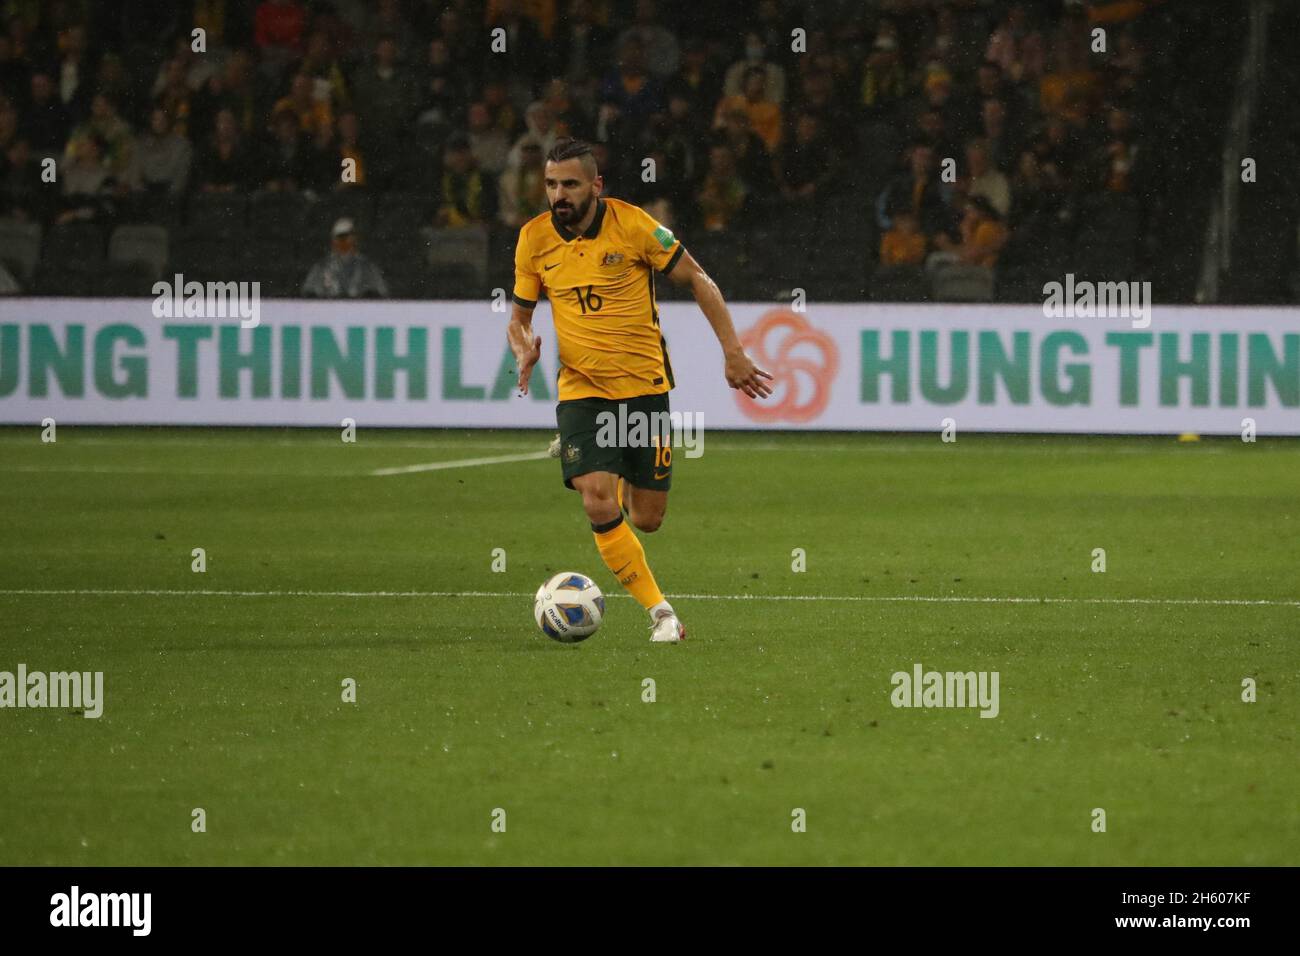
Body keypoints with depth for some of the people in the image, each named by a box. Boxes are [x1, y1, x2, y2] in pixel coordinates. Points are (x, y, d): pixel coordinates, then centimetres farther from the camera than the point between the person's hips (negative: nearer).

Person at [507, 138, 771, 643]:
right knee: (599, 509, -20)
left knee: (646, 520, 4)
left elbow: (696, 279, -2)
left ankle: (629, 485, 42)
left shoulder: (632, 225, -12)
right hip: (581, 389, 1)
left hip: (644, 387, -1)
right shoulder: (534, 238, -2)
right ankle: (659, 611, -5)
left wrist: (732, 352, -6)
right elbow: (520, 315, 12)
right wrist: (524, 350, -11)